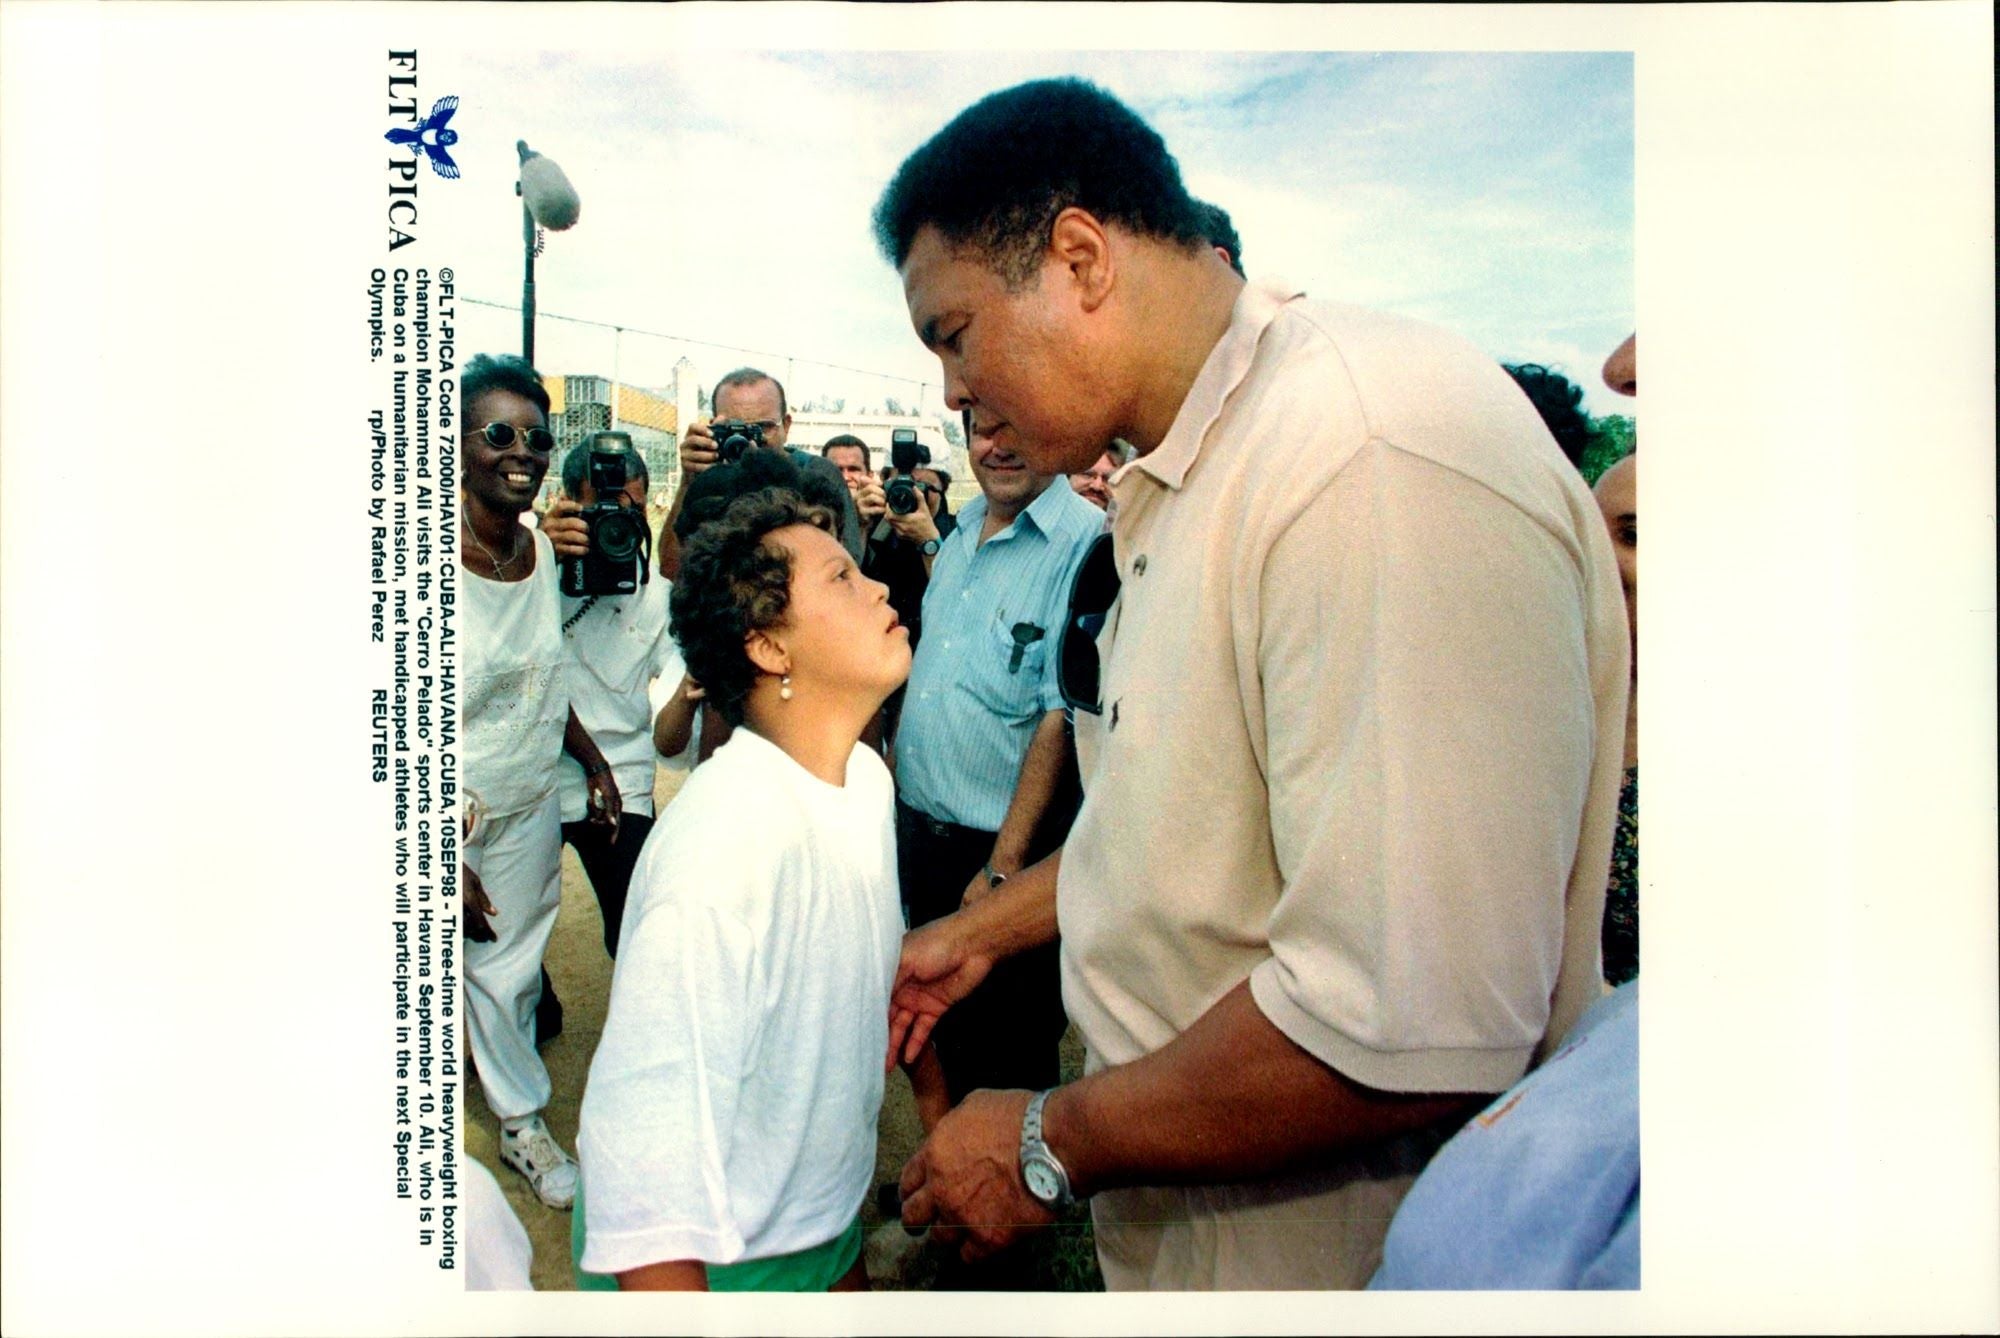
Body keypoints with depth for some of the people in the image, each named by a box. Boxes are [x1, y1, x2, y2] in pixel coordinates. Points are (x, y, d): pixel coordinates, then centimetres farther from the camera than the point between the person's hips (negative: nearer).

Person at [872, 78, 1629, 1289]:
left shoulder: (1380, 456, -28)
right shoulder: (1190, 477, 6)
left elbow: (1415, 1036, -33)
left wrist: (1049, 1144, -19)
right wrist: (984, 929, 23)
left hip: (1307, 1258, -8)